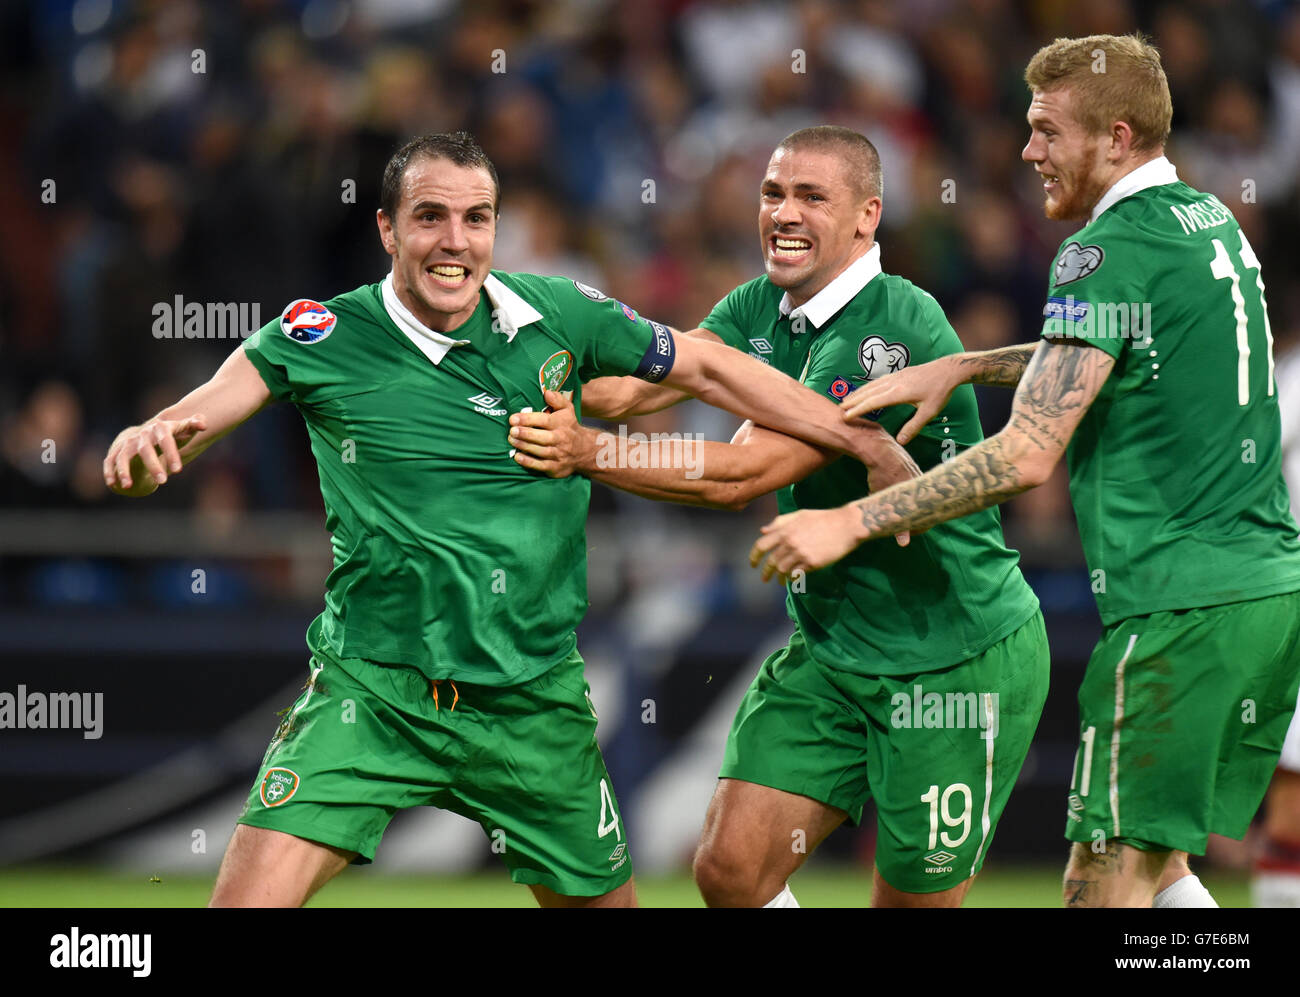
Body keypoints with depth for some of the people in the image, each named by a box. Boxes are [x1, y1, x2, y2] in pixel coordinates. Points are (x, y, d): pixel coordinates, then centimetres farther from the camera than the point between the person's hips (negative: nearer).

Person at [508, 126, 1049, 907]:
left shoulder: (901, 330, -22)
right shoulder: (761, 308, 4)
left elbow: (746, 475, -27)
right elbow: (636, 384, -8)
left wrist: (588, 453, -32)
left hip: (959, 664, -7)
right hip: (830, 655, 7)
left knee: (913, 902, 0)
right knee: (730, 870, -4)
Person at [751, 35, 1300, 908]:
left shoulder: (1110, 252, -13)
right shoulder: (1213, 222, 15)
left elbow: (1027, 456, -18)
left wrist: (850, 523, -13)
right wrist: (962, 368, 20)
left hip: (1179, 607, -9)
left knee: (1107, 884, -6)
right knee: (1158, 863, 17)